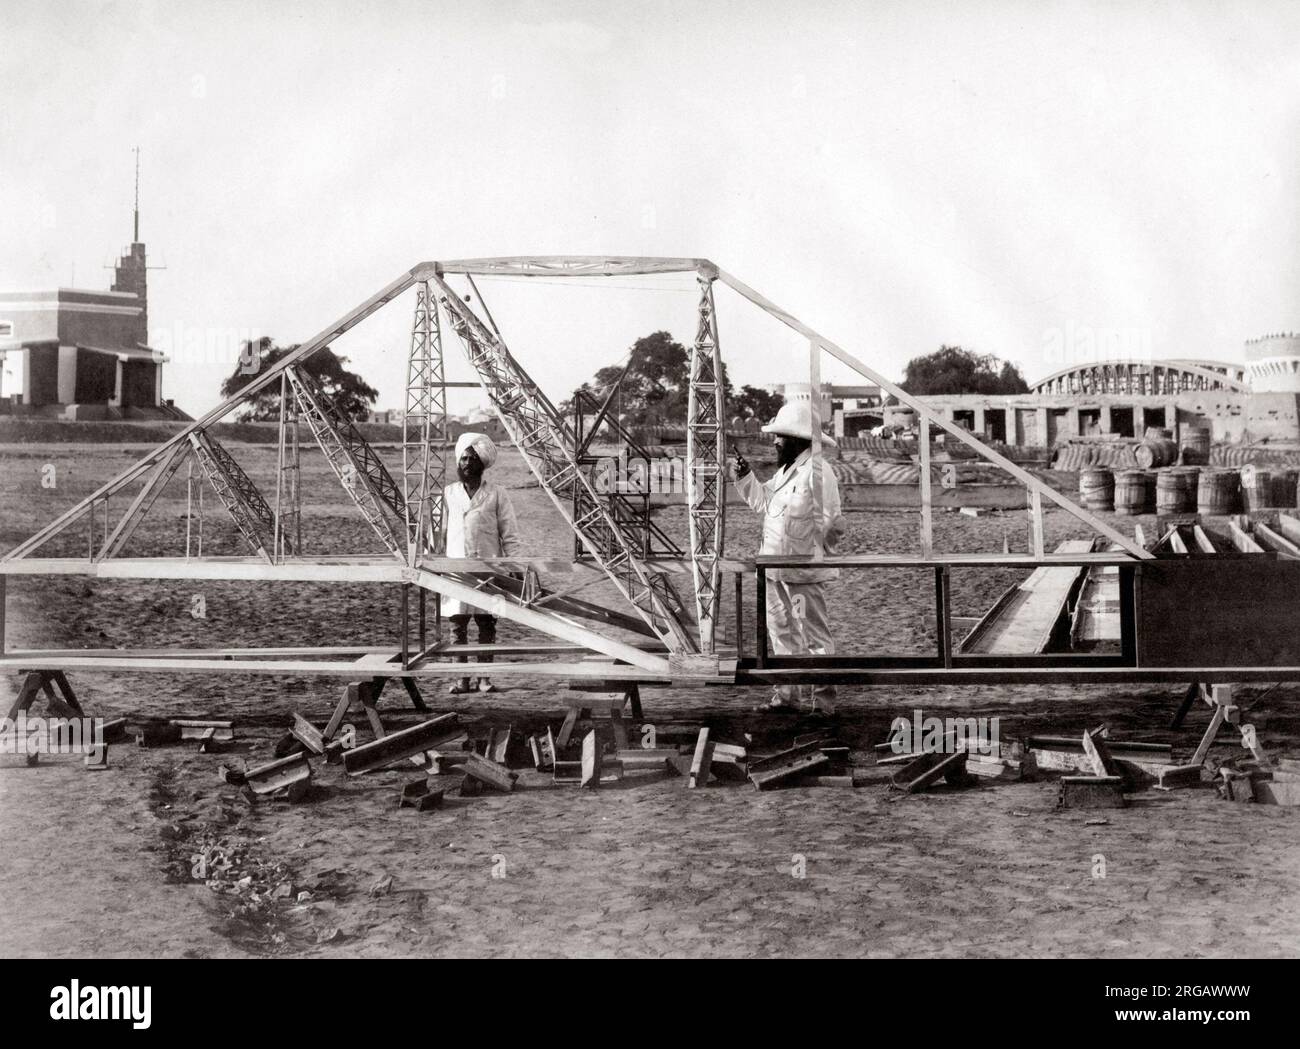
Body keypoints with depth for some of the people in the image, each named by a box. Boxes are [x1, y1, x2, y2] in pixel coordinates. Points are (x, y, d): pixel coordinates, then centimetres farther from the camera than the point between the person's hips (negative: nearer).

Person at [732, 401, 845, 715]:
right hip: (776, 569, 10)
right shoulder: (785, 470, 15)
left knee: (814, 635, -3)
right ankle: (786, 694, 26)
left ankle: (824, 700, 3)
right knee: (781, 632, 16)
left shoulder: (817, 471, -16)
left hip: (803, 573, -10)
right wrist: (745, 476, 14)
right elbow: (762, 501, 25)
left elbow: (831, 522, -20)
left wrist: (814, 552, -16)